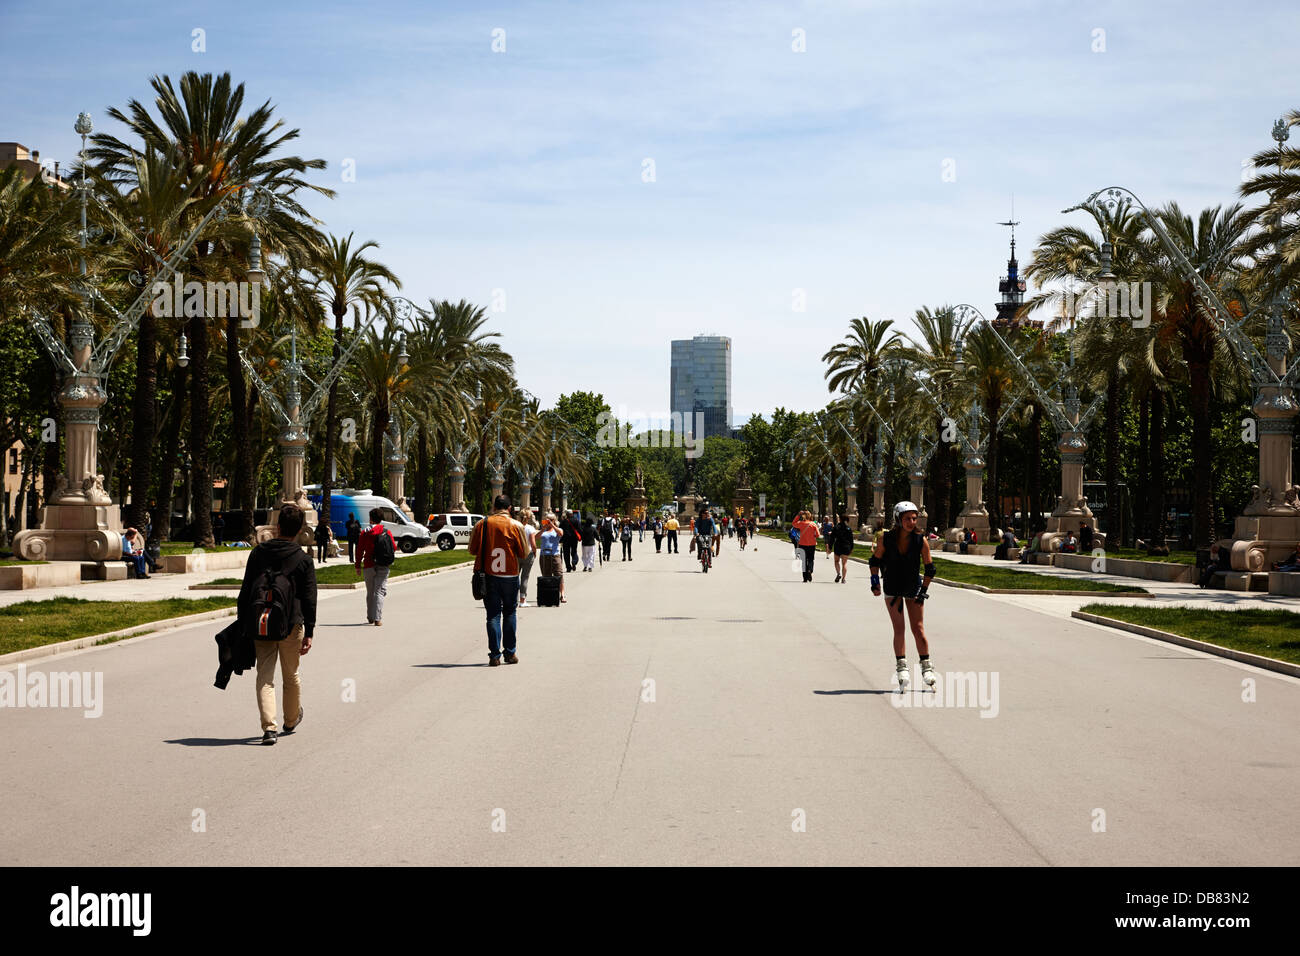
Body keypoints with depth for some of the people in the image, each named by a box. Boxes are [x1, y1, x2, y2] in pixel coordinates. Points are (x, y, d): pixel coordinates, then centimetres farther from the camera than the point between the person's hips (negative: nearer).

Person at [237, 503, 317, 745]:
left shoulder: (258, 553, 3)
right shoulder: (304, 560, -2)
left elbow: (245, 591, 5)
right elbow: (309, 600, -4)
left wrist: (242, 623, 11)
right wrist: (309, 633, 0)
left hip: (260, 625, 1)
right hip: (290, 625, -1)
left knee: (265, 676, 3)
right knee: (291, 675, 16)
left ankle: (269, 727, -11)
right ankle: (291, 721, 34)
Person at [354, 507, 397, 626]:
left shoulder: (365, 533, -1)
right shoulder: (387, 532, -1)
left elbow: (359, 550, -1)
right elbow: (394, 548, 2)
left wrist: (358, 566, 6)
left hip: (369, 567, 0)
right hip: (383, 567, 0)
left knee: (370, 593, 14)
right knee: (379, 592, -1)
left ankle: (370, 617, 20)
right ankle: (377, 619, -13)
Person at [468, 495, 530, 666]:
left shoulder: (481, 524, -2)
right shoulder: (516, 526, -5)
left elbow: (472, 549, 3)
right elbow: (524, 553, -2)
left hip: (489, 575, 1)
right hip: (510, 576, -1)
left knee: (493, 615, 4)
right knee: (510, 613, 14)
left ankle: (495, 655, 0)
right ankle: (510, 653, 16)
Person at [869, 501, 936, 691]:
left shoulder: (921, 541, -14)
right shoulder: (887, 539, -14)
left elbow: (929, 569, -3)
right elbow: (875, 561, 1)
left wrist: (923, 591, -3)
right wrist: (875, 582, -7)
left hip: (913, 588, 0)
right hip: (892, 588, 0)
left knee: (918, 629, -2)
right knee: (899, 629, -5)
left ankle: (926, 667, 9)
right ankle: (901, 666, 2)